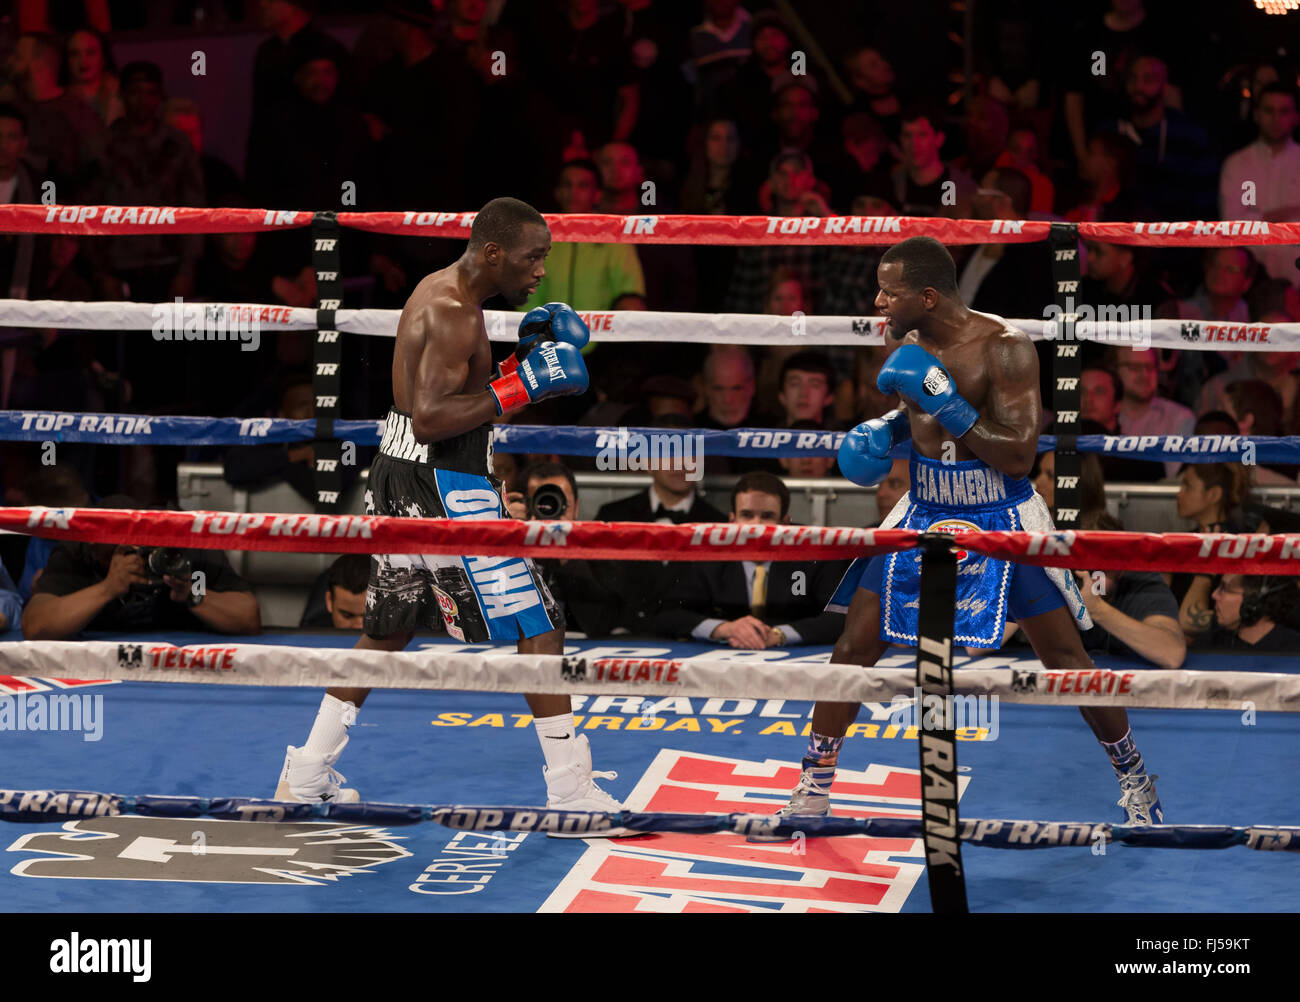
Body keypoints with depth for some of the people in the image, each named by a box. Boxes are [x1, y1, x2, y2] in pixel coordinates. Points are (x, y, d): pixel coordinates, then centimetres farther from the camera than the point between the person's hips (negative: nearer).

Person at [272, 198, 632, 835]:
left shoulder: (443, 291, 12)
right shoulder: (452, 314, -19)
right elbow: (430, 418, -27)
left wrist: (524, 362, 7)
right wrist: (520, 388, -26)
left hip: (402, 479, 10)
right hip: (443, 488, -10)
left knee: (388, 631, 20)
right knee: (537, 627, -5)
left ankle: (306, 776, 25)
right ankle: (571, 792, -4)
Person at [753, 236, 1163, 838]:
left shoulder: (1003, 348, -20)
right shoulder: (908, 343, -1)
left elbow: (1019, 455, -24)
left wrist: (946, 402, -30)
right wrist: (887, 429, -1)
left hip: (1001, 518, -5)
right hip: (926, 513, 5)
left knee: (1066, 658, 2)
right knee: (854, 649, 1)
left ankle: (1135, 779, 21)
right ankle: (813, 793, 12)